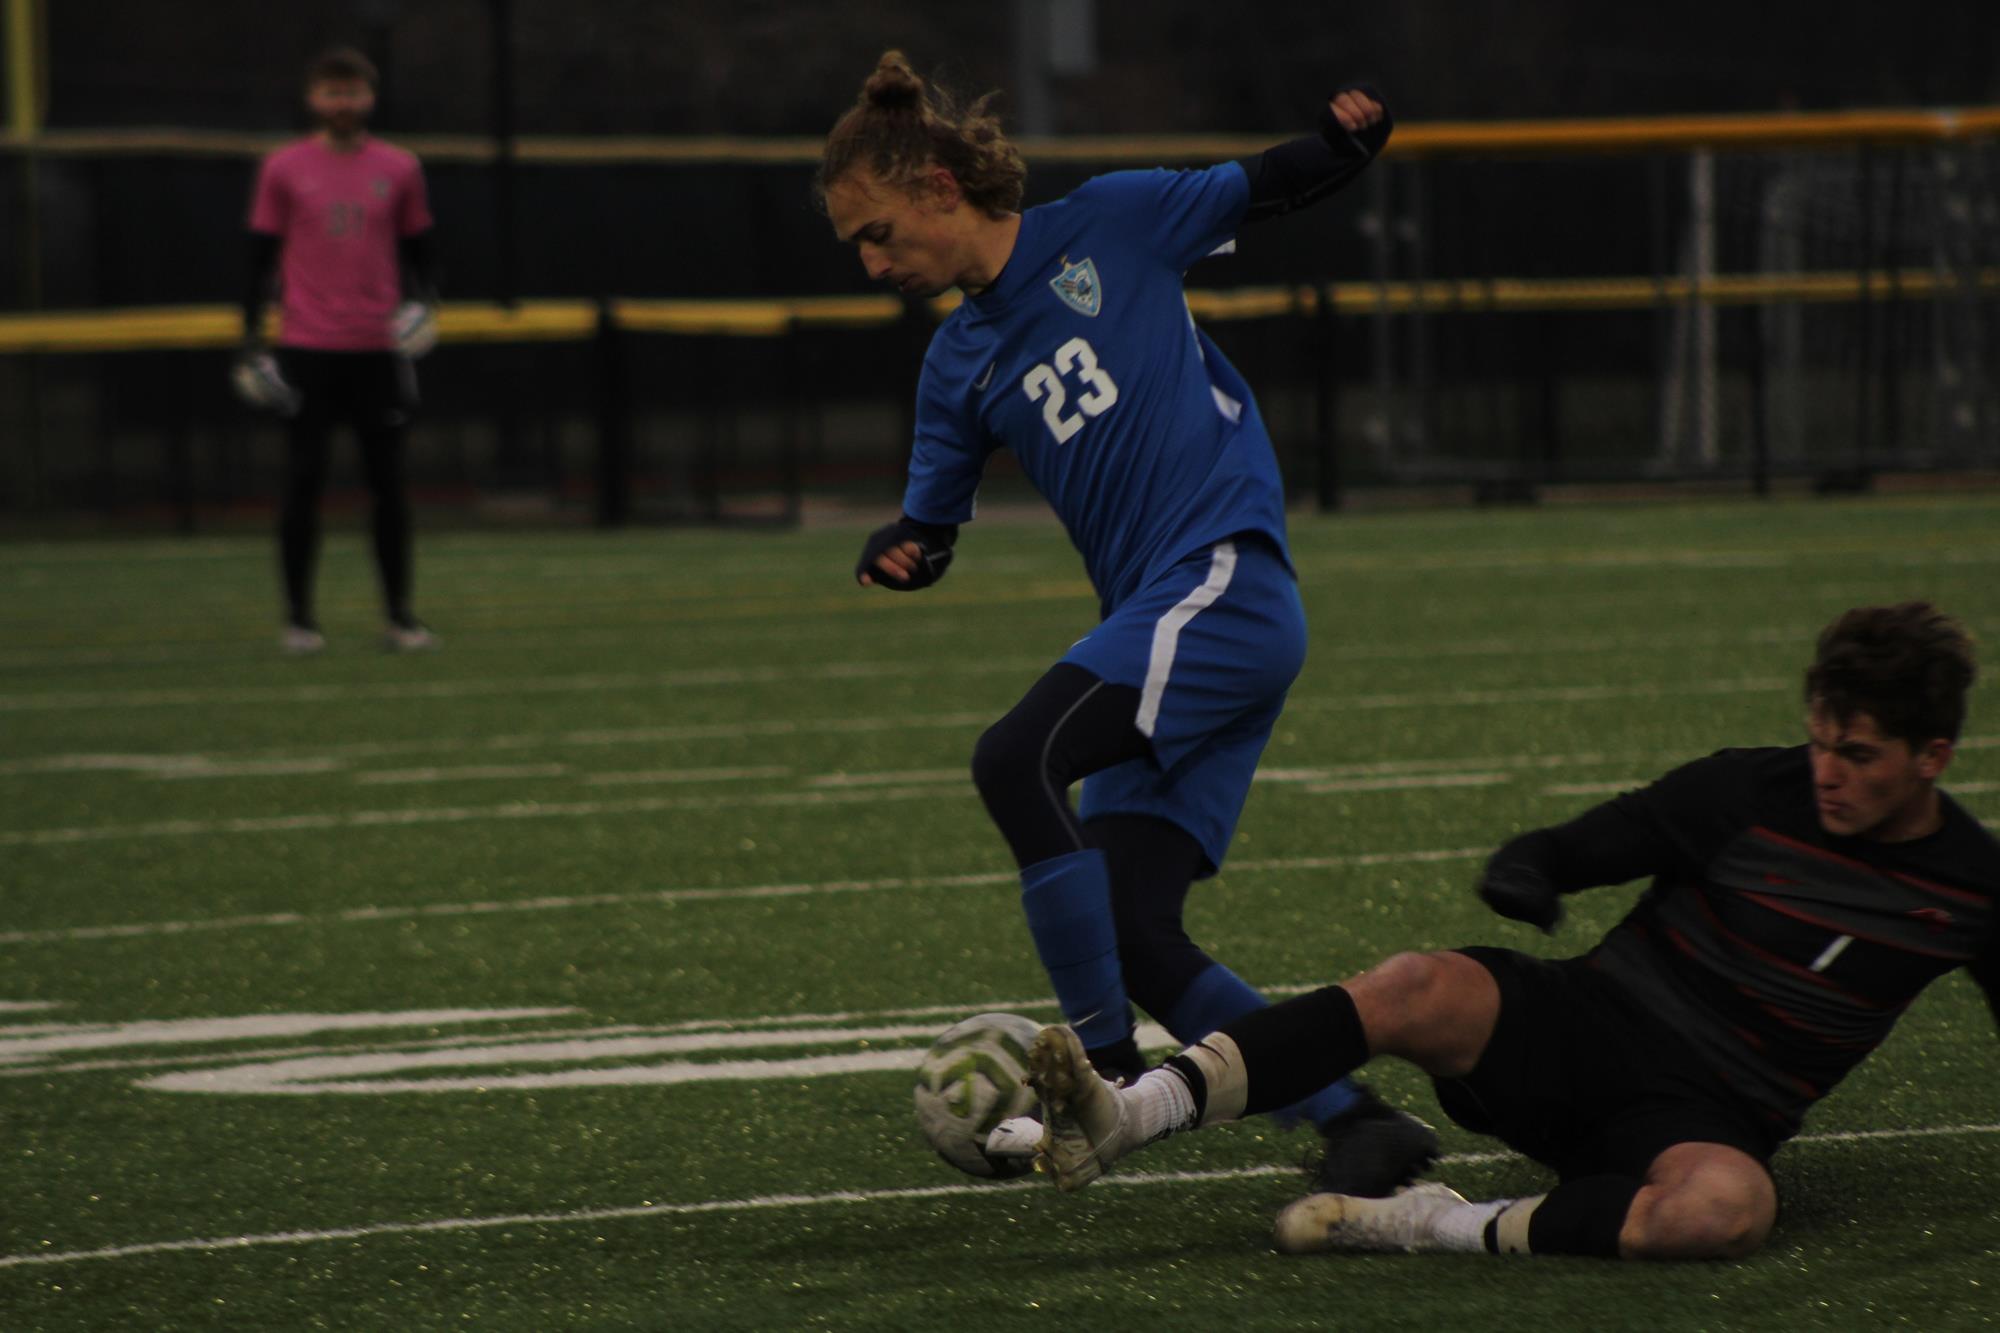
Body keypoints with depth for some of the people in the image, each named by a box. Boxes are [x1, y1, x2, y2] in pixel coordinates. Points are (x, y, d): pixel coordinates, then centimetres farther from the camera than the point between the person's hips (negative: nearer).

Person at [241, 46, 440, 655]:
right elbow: (261, 257, 5)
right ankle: (298, 616, 4)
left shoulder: (399, 169, 7)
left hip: (378, 348, 2)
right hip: (308, 348, -1)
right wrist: (250, 341, -1)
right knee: (304, 479, -2)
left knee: (388, 480, 3)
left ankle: (398, 615, 9)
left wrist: (423, 304, -5)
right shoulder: (283, 169, 2)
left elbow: (418, 250, 14)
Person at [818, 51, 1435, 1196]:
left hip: (1226, 579, -7)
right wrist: (901, 553, -4)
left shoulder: (1108, 224, 2)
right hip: (1154, 626, 7)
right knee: (1133, 936, -4)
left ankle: (1109, 1073, -19)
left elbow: (1265, 193, 11)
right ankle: (1360, 1124, 1)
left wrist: (1345, 144, -9)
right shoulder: (960, 365, 16)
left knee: (1016, 761, -25)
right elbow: (934, 516, 19)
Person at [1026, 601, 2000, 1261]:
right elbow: (1581, 848, 3)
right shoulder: (1753, 793, -1)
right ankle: (1119, 1121, -42)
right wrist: (1525, 874, -21)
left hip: (1705, 1114, -1)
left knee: (1724, 1208, -40)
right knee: (1415, 990, -30)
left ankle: (1444, 1228, -30)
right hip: (1583, 1027, 1)